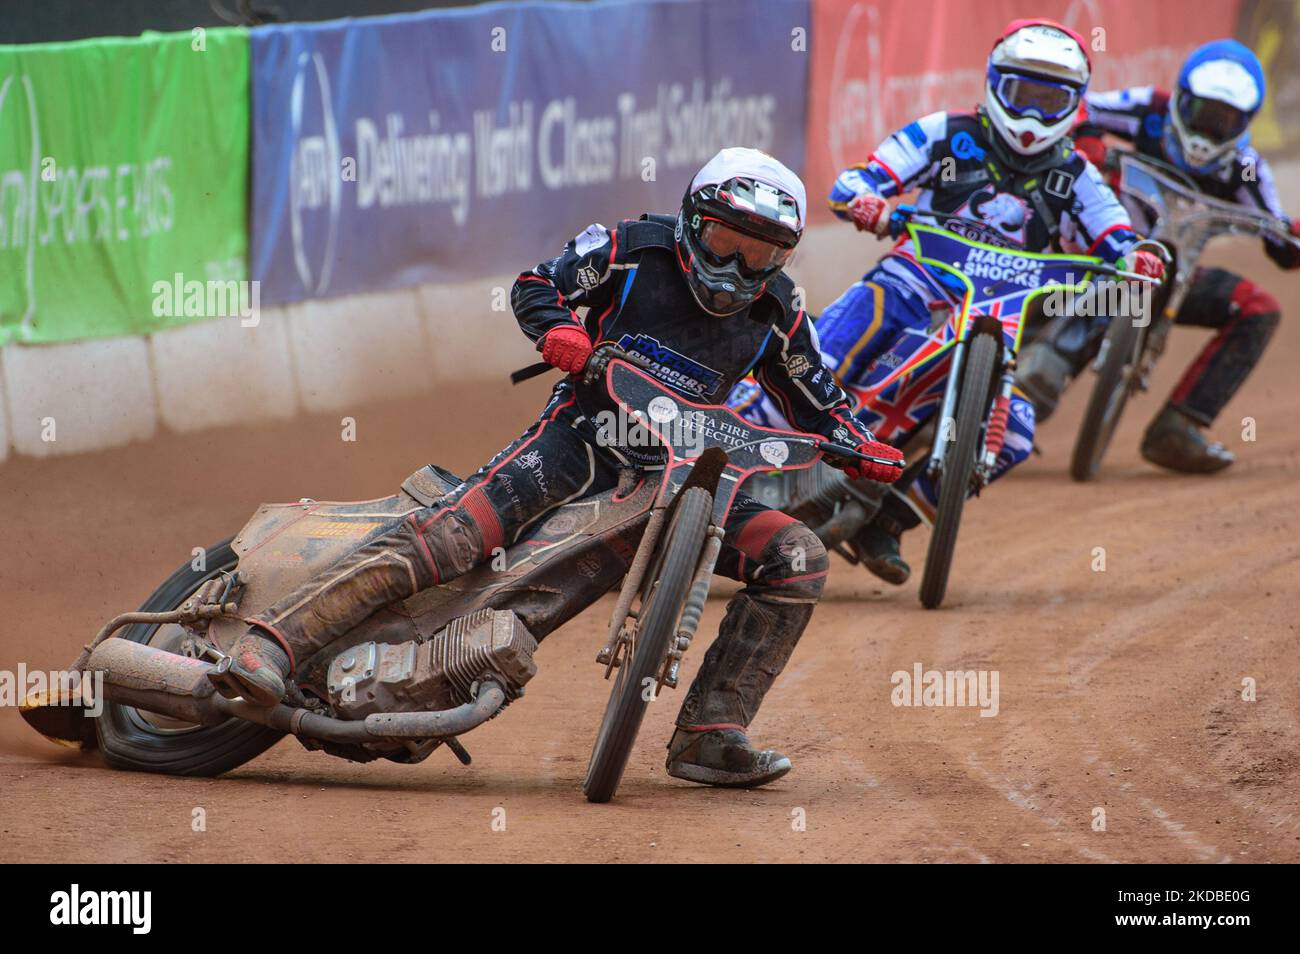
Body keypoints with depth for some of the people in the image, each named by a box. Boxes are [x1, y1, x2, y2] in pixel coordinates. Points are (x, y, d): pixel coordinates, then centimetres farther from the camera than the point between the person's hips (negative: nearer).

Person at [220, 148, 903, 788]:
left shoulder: (776, 312, 7)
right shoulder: (632, 248, -2)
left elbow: (815, 397, 20)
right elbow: (536, 286, 6)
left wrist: (861, 449, 1)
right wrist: (558, 329, -16)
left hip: (677, 474, 4)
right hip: (581, 441, -4)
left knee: (797, 555, -12)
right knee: (454, 531, -27)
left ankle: (708, 737, -11)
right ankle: (276, 638, -31)